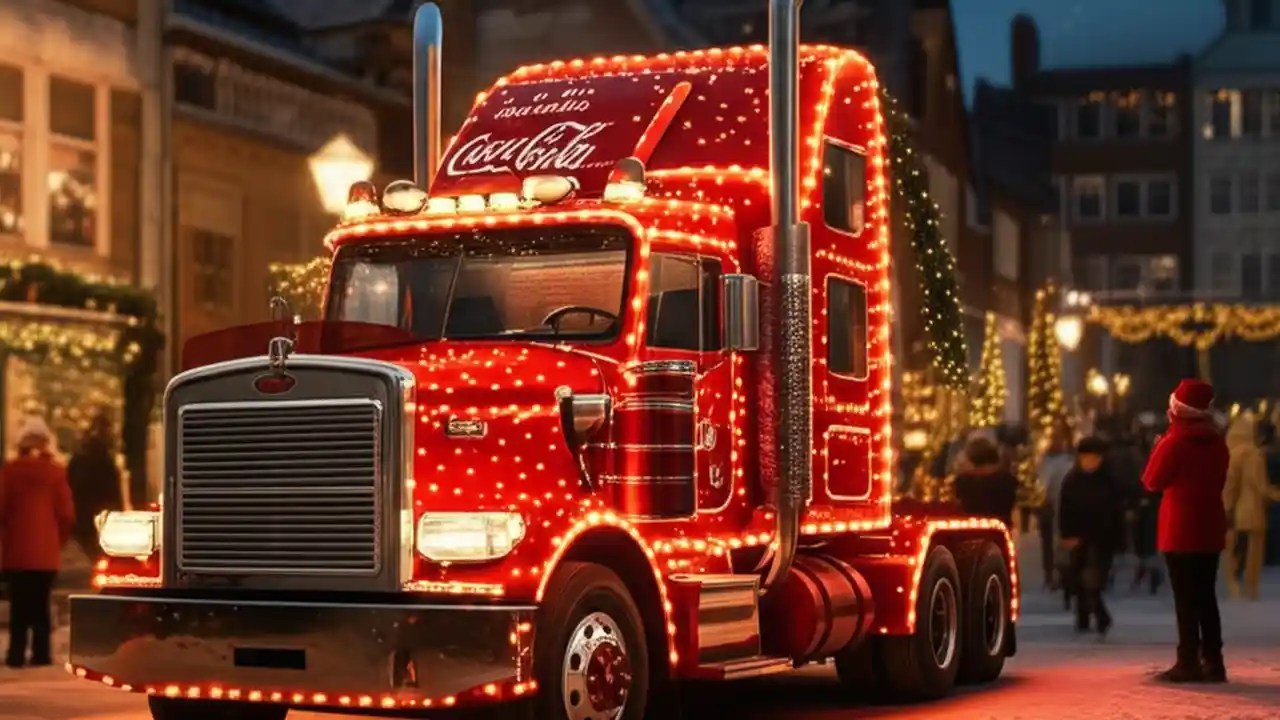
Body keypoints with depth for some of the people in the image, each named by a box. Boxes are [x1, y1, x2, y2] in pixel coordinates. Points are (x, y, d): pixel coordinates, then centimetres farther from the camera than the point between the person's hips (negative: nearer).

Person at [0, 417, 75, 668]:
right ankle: (40, 653, 6)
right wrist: (59, 540, 13)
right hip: (46, 551, 0)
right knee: (40, 603, 8)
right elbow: (66, 513, -4)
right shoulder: (55, 471, -5)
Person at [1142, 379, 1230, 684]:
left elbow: (1152, 481, -5)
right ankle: (1213, 662, 10)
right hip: (1210, 528, 6)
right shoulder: (1217, 443, 8)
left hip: (1180, 529, -6)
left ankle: (1189, 662, -5)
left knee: (1185, 598, -4)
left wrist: (1158, 448, 6)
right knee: (1206, 596, 11)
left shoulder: (1174, 442, -13)